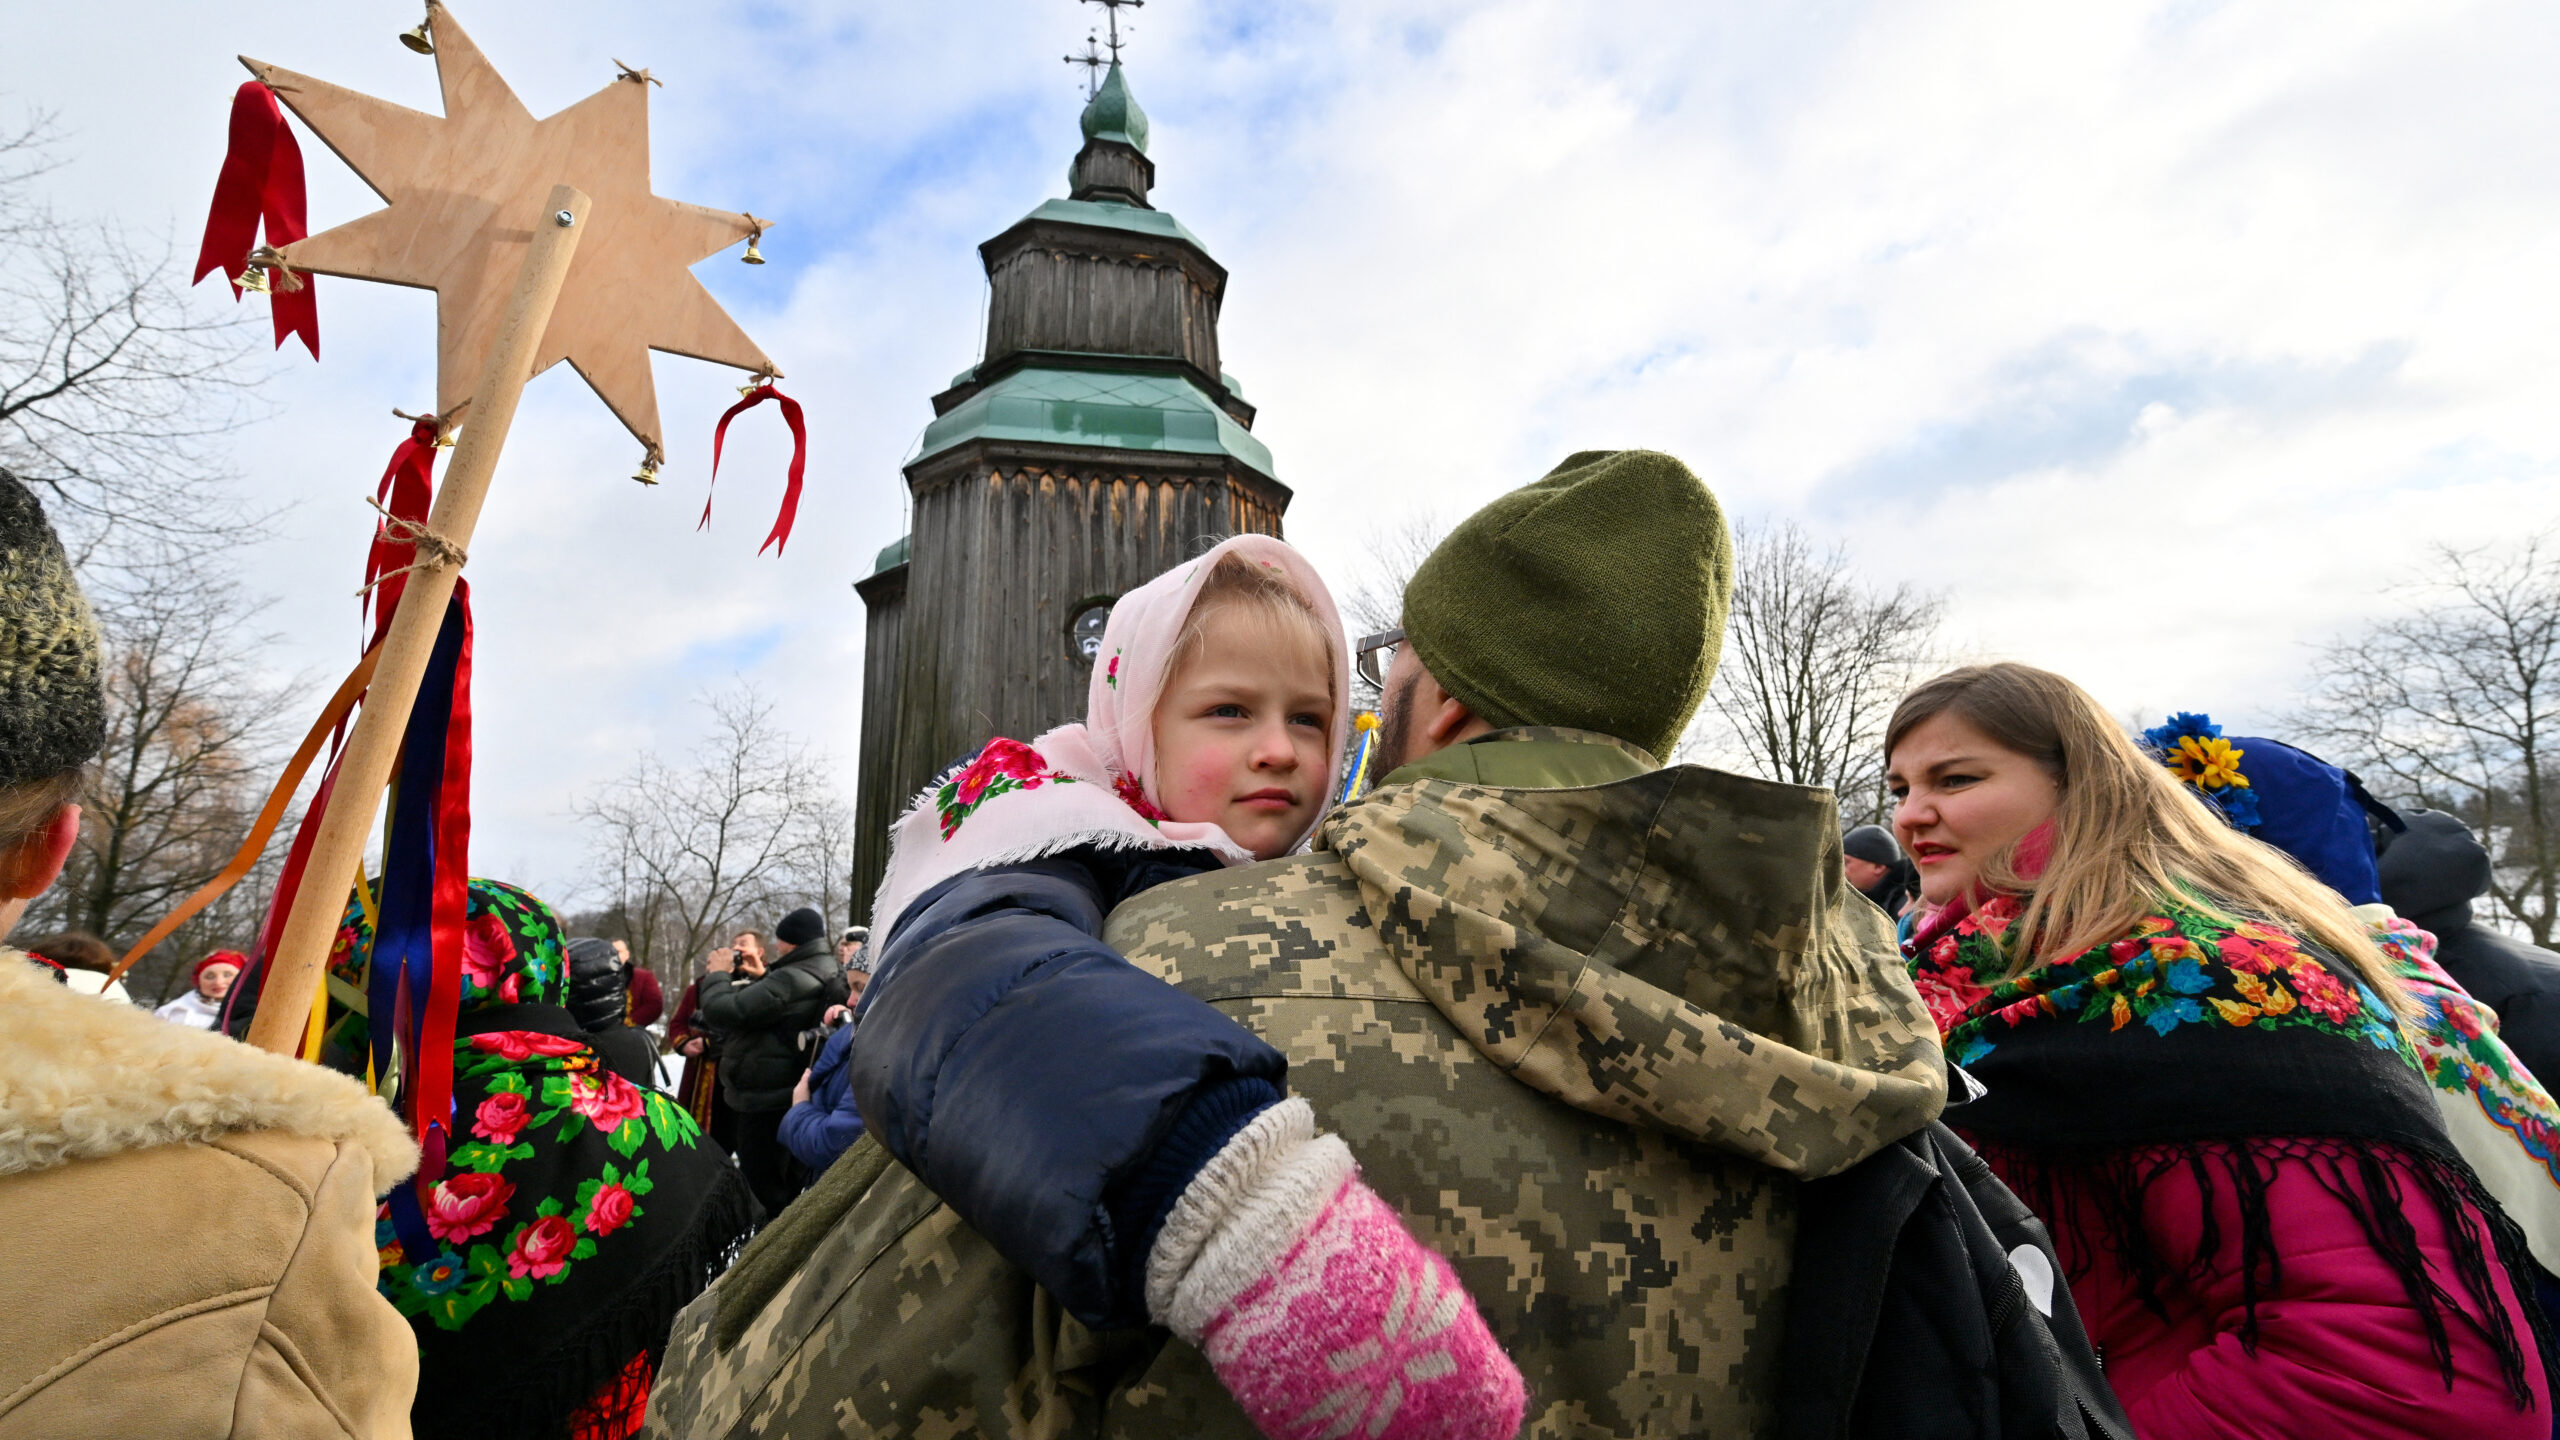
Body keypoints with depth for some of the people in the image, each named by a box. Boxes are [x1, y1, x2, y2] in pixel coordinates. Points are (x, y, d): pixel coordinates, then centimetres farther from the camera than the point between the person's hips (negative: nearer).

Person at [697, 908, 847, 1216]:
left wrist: (718, 975, -8)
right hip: (792, 1096, 10)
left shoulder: (794, 979, -28)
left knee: (763, 1190, 1)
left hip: (765, 1101, -10)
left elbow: (723, 1010, -26)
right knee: (788, 1184, 22)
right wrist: (762, 975, 8)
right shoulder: (829, 972, 5)